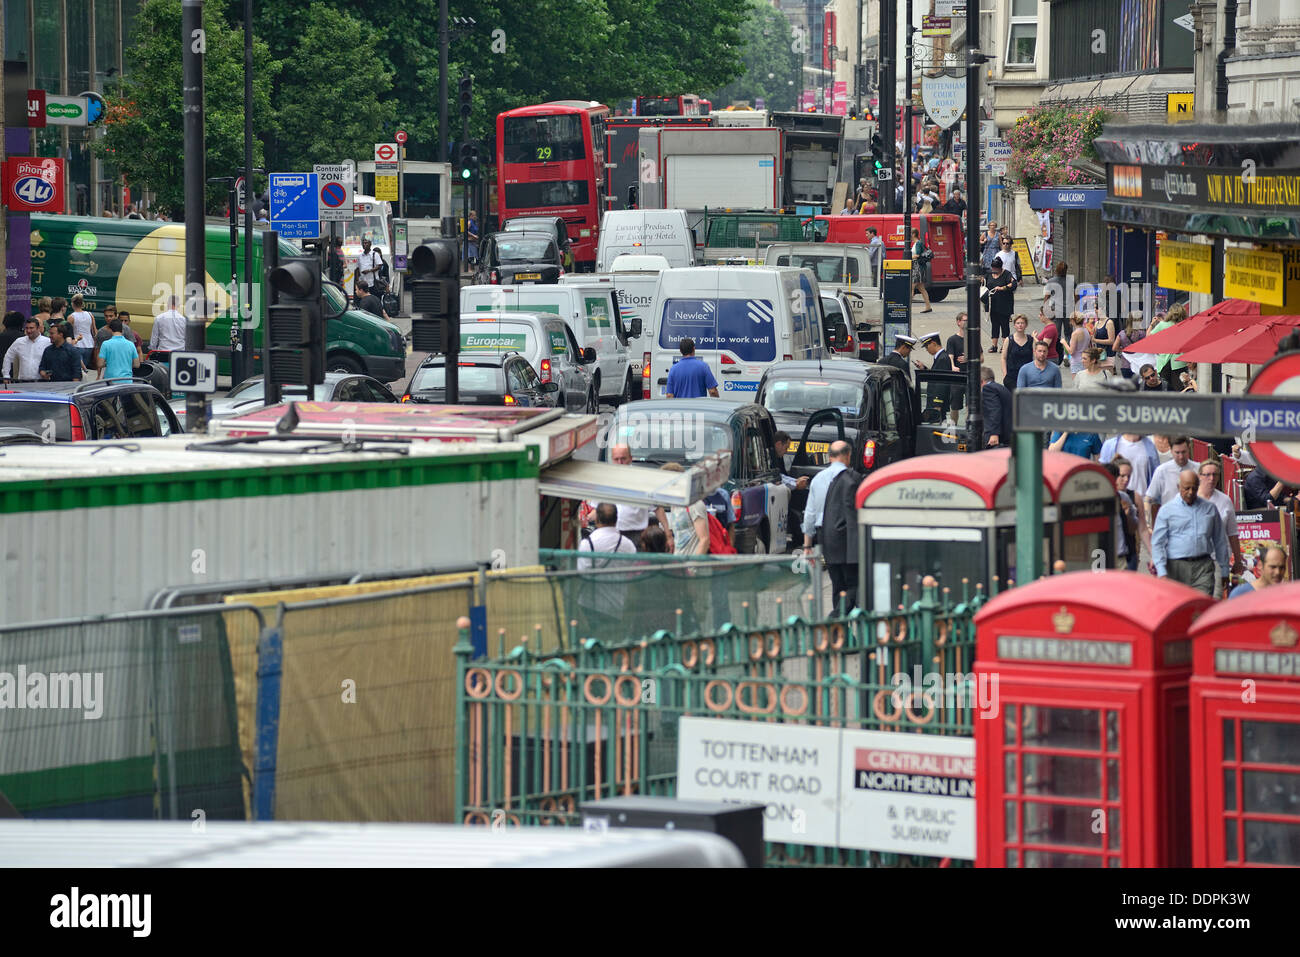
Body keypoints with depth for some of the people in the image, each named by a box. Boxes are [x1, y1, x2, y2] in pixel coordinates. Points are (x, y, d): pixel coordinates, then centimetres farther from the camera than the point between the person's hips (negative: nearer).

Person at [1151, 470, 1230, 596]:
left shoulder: (1210, 509, 13)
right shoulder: (1167, 511, 5)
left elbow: (1220, 542, 18)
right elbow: (1157, 544, 1)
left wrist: (1224, 572, 16)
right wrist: (1162, 572, -12)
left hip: (1203, 567, 0)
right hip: (1177, 566, 0)